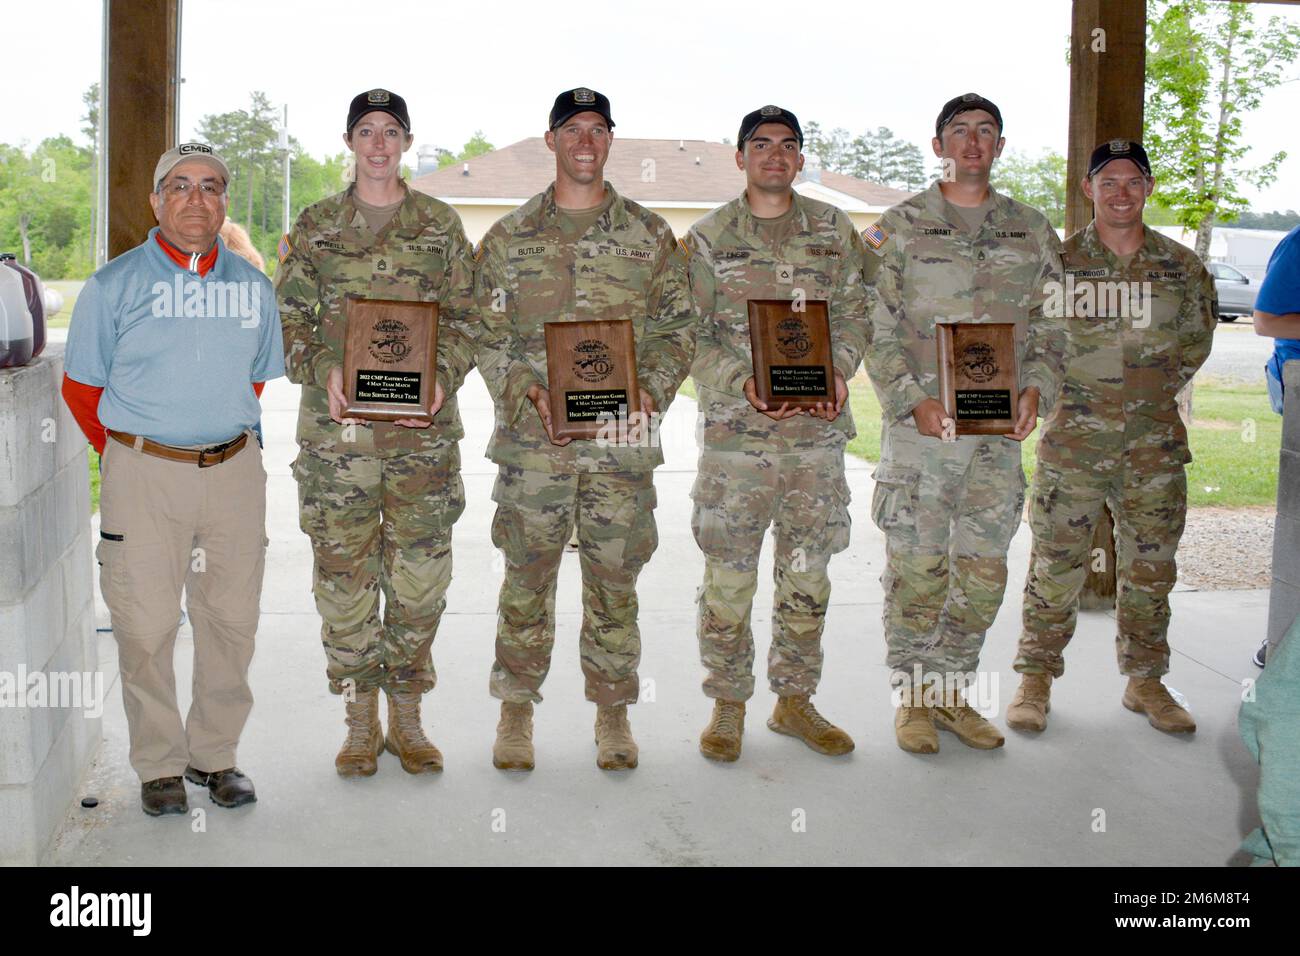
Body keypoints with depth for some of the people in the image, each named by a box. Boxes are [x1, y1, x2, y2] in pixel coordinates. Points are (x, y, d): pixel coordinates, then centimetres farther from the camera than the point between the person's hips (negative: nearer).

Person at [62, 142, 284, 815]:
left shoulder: (253, 287, 8)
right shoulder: (114, 285, 0)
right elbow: (81, 388, 7)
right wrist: (128, 455, 12)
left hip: (233, 470, 3)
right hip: (143, 475, -2)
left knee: (232, 621, 7)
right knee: (146, 626, 0)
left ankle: (214, 753, 23)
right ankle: (160, 764, 15)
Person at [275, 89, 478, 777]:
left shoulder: (441, 224, 10)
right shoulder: (315, 227, 9)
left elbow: (465, 318, 8)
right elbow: (288, 320, 7)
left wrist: (443, 376, -10)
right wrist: (324, 371, -12)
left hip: (424, 427, 0)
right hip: (336, 427, 0)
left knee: (420, 575, 4)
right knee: (344, 574, 3)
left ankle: (406, 715, 19)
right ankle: (361, 717, 18)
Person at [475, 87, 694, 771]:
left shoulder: (648, 235, 9)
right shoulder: (509, 237, 8)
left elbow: (677, 328, 8)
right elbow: (486, 335, 6)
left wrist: (650, 389, -8)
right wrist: (530, 393, -11)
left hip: (624, 439, 0)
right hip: (533, 439, 0)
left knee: (614, 583, 6)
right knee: (526, 580, 4)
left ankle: (613, 713, 21)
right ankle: (516, 712, 20)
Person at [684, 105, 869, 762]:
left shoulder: (834, 230, 11)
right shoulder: (708, 237, 6)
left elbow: (853, 315, 11)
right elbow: (691, 333, 2)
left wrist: (838, 372, -8)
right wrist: (743, 383, -14)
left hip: (818, 432, 2)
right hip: (735, 433, -2)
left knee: (807, 575, 9)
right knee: (728, 578, 0)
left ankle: (794, 700, 23)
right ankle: (728, 705, 16)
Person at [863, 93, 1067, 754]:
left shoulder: (1031, 231, 13)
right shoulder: (900, 227, 2)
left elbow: (1053, 325, 14)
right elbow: (874, 328, -3)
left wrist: (1036, 388, -3)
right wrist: (912, 400, -14)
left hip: (1000, 430, 4)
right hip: (921, 428, -3)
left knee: (983, 574, 8)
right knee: (916, 571, 0)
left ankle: (950, 691, 24)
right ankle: (911, 697, 16)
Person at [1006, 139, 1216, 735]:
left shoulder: (1183, 267, 6)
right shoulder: (1058, 260, -1)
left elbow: (1196, 340, 18)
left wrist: (1160, 390, 11)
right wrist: (1061, 393, 2)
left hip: (1155, 443, 2)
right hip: (1073, 440, -2)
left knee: (1150, 567, 10)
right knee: (1056, 564, 1)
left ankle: (1145, 681, 24)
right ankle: (1036, 678, 14)